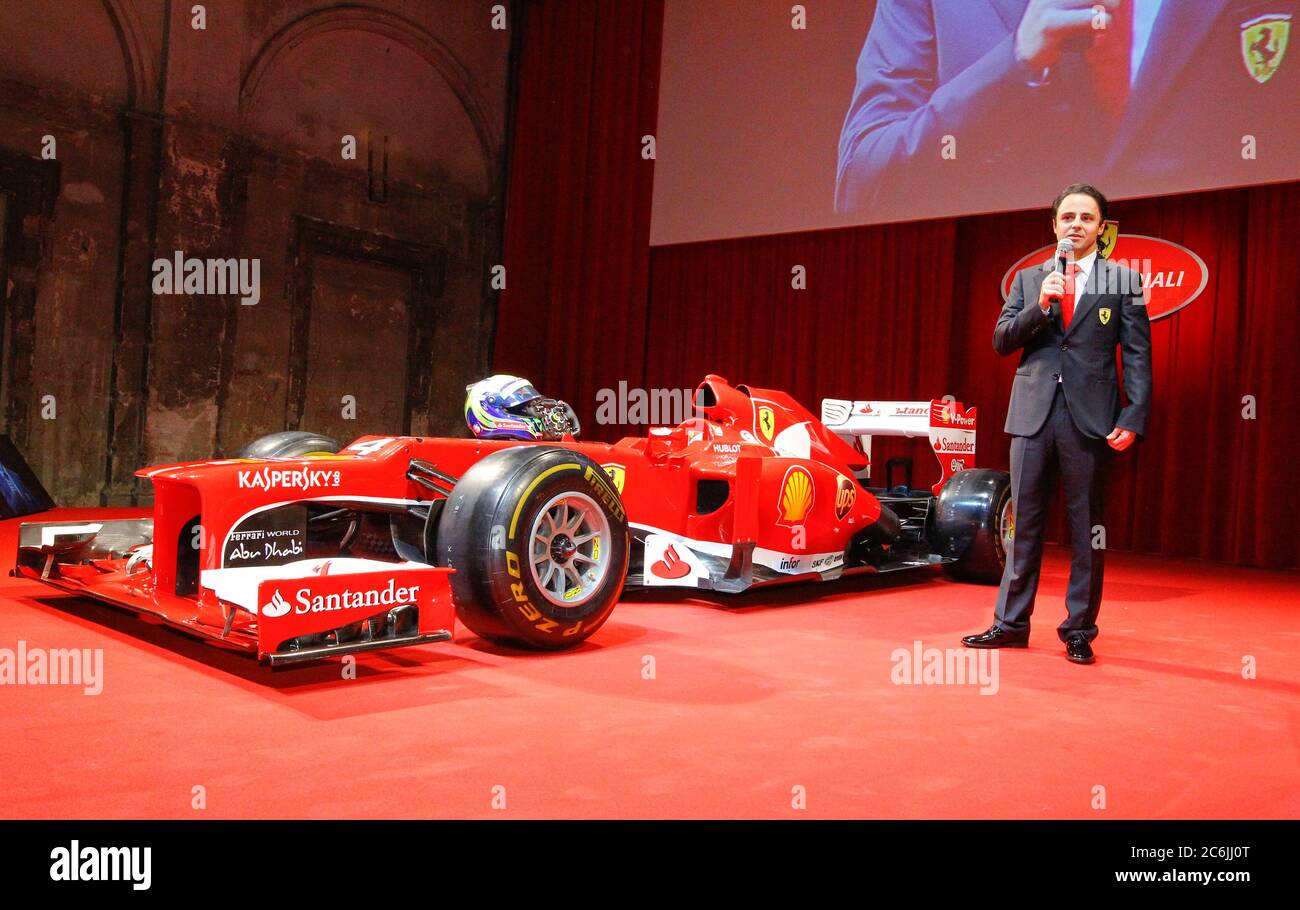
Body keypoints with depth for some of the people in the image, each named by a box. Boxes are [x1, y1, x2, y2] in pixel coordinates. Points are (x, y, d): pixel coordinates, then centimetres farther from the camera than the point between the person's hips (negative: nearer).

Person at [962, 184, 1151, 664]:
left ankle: (1079, 631, 15)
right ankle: (1010, 623, 16)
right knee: (1024, 522, 7)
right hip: (1033, 413, 2)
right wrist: (1040, 305, -10)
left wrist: (1133, 418, -10)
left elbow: (1137, 357, 0)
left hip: (1090, 417, -2)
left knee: (1086, 527, 4)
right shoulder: (1029, 279, 13)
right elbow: (1001, 341, 5)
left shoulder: (1124, 280, 5)